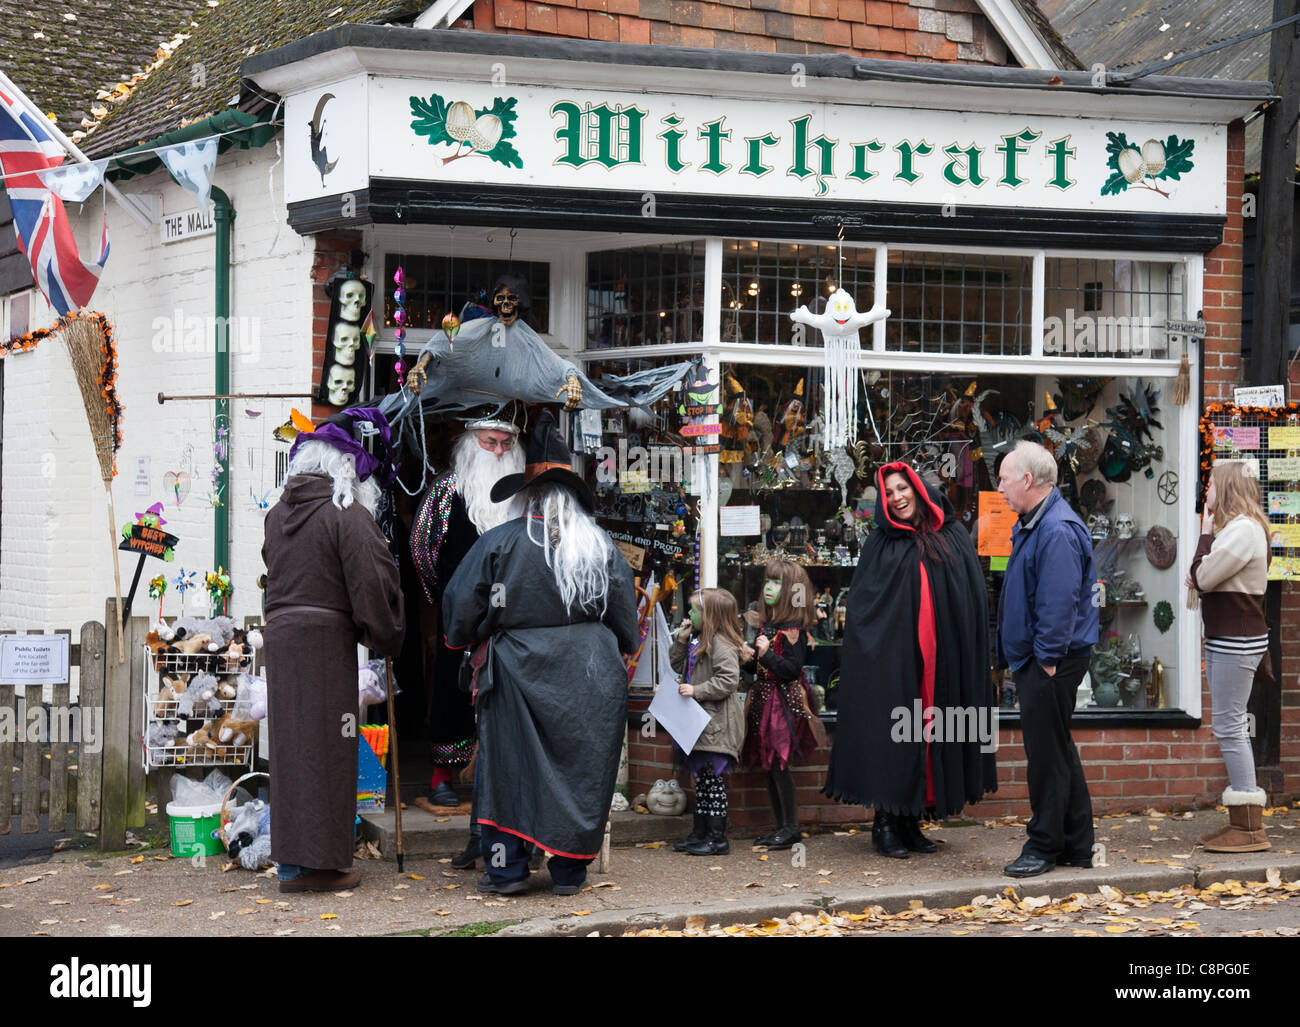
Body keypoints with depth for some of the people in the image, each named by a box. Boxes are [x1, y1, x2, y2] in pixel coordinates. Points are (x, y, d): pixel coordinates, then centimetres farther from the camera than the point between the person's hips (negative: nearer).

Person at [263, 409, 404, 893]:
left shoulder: (279, 513, 13)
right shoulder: (349, 516, -9)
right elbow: (373, 587, -12)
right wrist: (387, 639, 1)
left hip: (280, 634, 7)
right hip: (327, 636, -7)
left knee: (292, 742, 11)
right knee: (325, 744, -1)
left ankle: (291, 860, 16)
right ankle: (318, 861, 1)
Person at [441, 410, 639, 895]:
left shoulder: (498, 542, -7)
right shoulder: (600, 545, 0)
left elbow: (461, 606, -1)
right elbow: (626, 613, 9)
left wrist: (466, 638, 19)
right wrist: (620, 652, 27)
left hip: (520, 671, -2)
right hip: (590, 674, 2)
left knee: (508, 765, 7)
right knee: (581, 767, 7)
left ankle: (506, 867, 7)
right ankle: (568, 871, 10)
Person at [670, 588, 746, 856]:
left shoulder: (721, 645, -16)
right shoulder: (699, 642, 15)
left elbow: (729, 680, -23)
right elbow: (678, 666, 24)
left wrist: (697, 691, -22)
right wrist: (681, 640, 9)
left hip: (717, 723, -10)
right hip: (701, 723, 10)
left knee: (713, 778, -7)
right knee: (702, 778, 14)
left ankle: (718, 838, -3)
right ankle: (700, 832, 21)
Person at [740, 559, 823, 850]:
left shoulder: (793, 629, -11)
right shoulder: (766, 625, 14)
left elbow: (792, 668, -19)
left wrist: (767, 654, -19)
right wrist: (748, 659, 2)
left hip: (784, 702, -9)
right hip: (764, 700, 9)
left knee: (779, 763, -10)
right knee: (770, 765, 9)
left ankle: (791, 826, -2)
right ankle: (780, 826, 16)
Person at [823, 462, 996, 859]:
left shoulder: (952, 538, 10)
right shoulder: (880, 546, 5)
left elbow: (972, 602, 8)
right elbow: (861, 608, 1)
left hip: (939, 659, 3)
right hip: (893, 659, -3)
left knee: (927, 736, 6)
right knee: (892, 736, -4)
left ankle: (910, 822, 14)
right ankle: (885, 824, 3)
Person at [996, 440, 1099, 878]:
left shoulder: (1057, 532, -20)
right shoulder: (1031, 525, 15)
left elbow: (1058, 603, -24)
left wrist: (1047, 657, -21)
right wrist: (1019, 656, 21)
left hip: (1050, 664, -11)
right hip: (1033, 659, 11)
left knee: (1047, 752, -3)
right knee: (1057, 750, 15)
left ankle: (1045, 846, 6)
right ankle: (1076, 845, 23)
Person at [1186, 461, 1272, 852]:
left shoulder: (1243, 530, -16)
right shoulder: (1235, 527, 18)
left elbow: (1203, 577, -19)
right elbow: (1204, 578, 17)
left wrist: (1206, 534, -7)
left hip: (1236, 642, -11)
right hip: (1225, 640, 11)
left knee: (1229, 726, -9)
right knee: (1231, 727, 12)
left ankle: (1250, 830, -7)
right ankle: (1242, 822, 16)